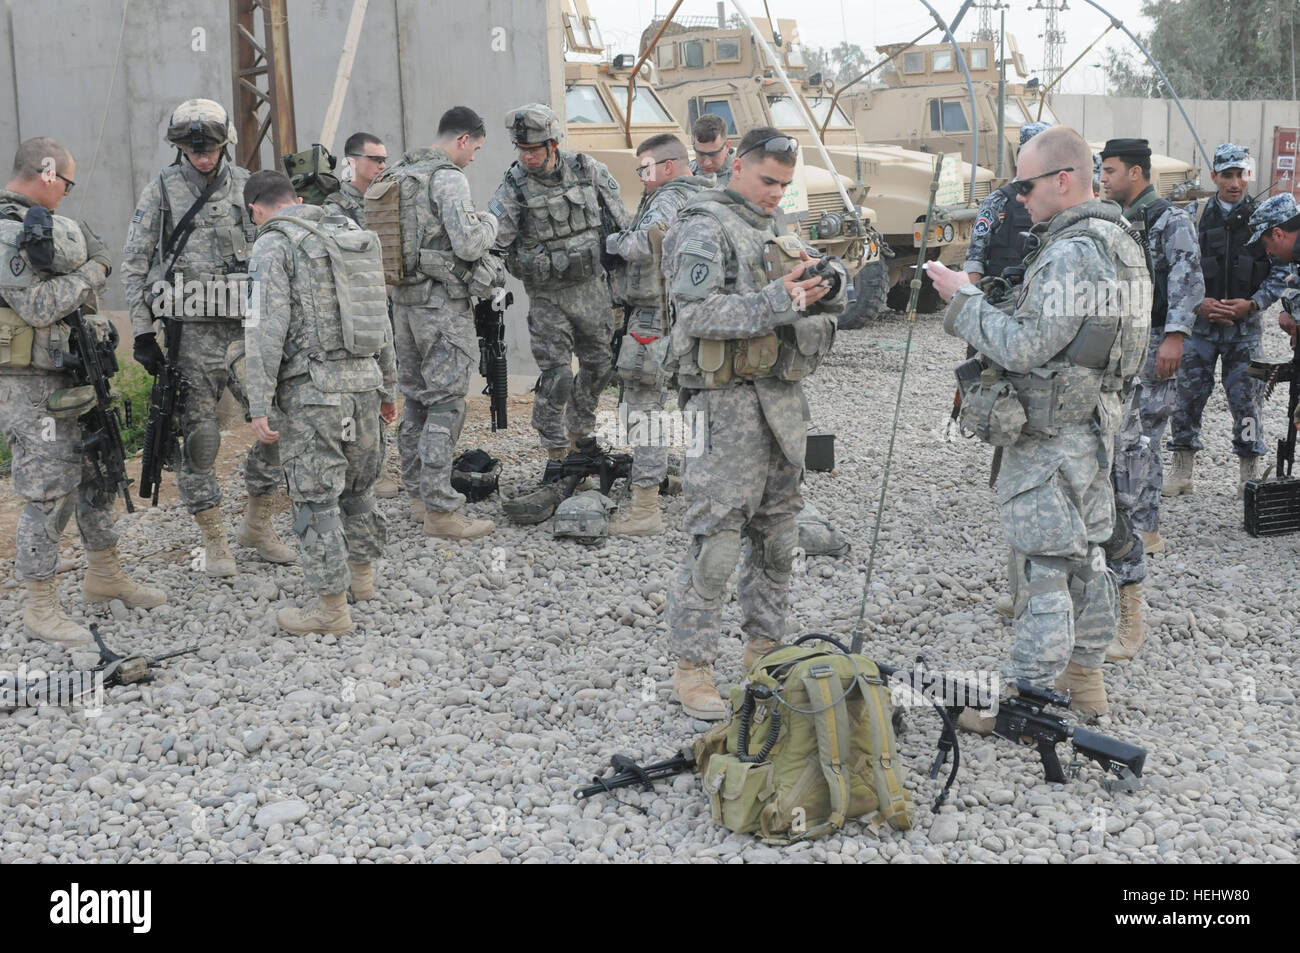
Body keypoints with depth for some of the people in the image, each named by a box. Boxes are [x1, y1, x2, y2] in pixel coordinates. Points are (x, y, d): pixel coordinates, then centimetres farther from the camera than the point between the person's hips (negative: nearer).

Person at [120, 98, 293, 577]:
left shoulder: (247, 186, 6)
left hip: (250, 324, 3)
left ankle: (257, 522, 20)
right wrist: (142, 332, -3)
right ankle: (213, 540, 12)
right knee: (199, 437, 0)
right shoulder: (161, 192, 0)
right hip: (194, 334, -2)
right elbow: (134, 265, 2)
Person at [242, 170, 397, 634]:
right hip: (363, 378, 7)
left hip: (311, 387, -7)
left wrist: (258, 404, -15)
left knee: (316, 495, 0)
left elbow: (266, 327, -15)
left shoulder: (273, 245, -6)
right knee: (357, 480, 22)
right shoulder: (353, 236, 14)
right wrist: (387, 386, 24)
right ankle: (362, 573, 35)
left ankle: (331, 606, 4)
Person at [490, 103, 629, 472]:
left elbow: (619, 220, 8)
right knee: (556, 375, -7)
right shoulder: (514, 188, -13)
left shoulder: (588, 170, -4)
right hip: (547, 296, -3)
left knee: (600, 365, 13)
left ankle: (580, 431, 34)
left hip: (592, 287, 4)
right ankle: (555, 448, 11)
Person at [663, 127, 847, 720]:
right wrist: (773, 302, -27)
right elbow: (696, 312, -19)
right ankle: (692, 667, -1)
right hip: (729, 400, -9)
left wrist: (829, 284, -3)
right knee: (715, 538, -9)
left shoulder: (775, 233, 20)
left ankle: (765, 646, 26)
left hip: (784, 397, 9)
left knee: (778, 531, 14)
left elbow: (833, 300, 20)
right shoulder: (705, 228, -7)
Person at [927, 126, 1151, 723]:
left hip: (1051, 434, -10)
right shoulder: (1116, 241, 13)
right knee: (1085, 551, 17)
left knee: (1043, 566, -5)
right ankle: (1084, 676, 28)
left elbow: (1024, 346, -22)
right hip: (1093, 419, 10)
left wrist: (963, 299, -11)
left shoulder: (1070, 253, -21)